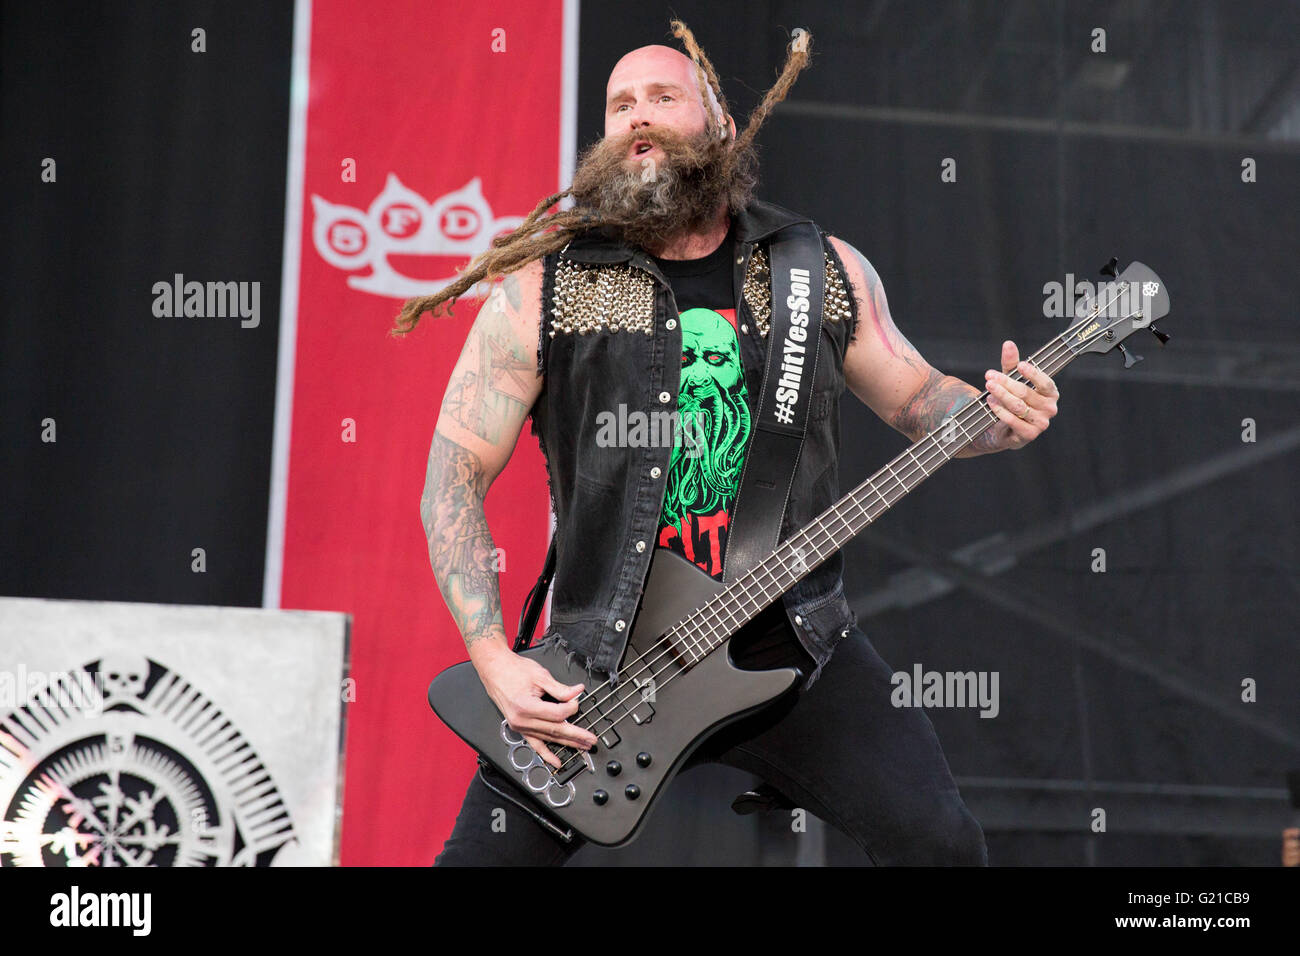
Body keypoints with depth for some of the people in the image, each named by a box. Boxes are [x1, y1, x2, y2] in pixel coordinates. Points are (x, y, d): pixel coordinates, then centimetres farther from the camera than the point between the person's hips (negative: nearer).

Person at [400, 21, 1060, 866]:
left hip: (792, 641, 1)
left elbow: (917, 398, 17)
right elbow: (454, 480, -1)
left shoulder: (826, 273, 4)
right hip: (599, 662, -1)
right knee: (485, 850, -3)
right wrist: (494, 661, -10)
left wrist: (1000, 419, -6)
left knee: (940, 840, -10)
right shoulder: (544, 289, -3)